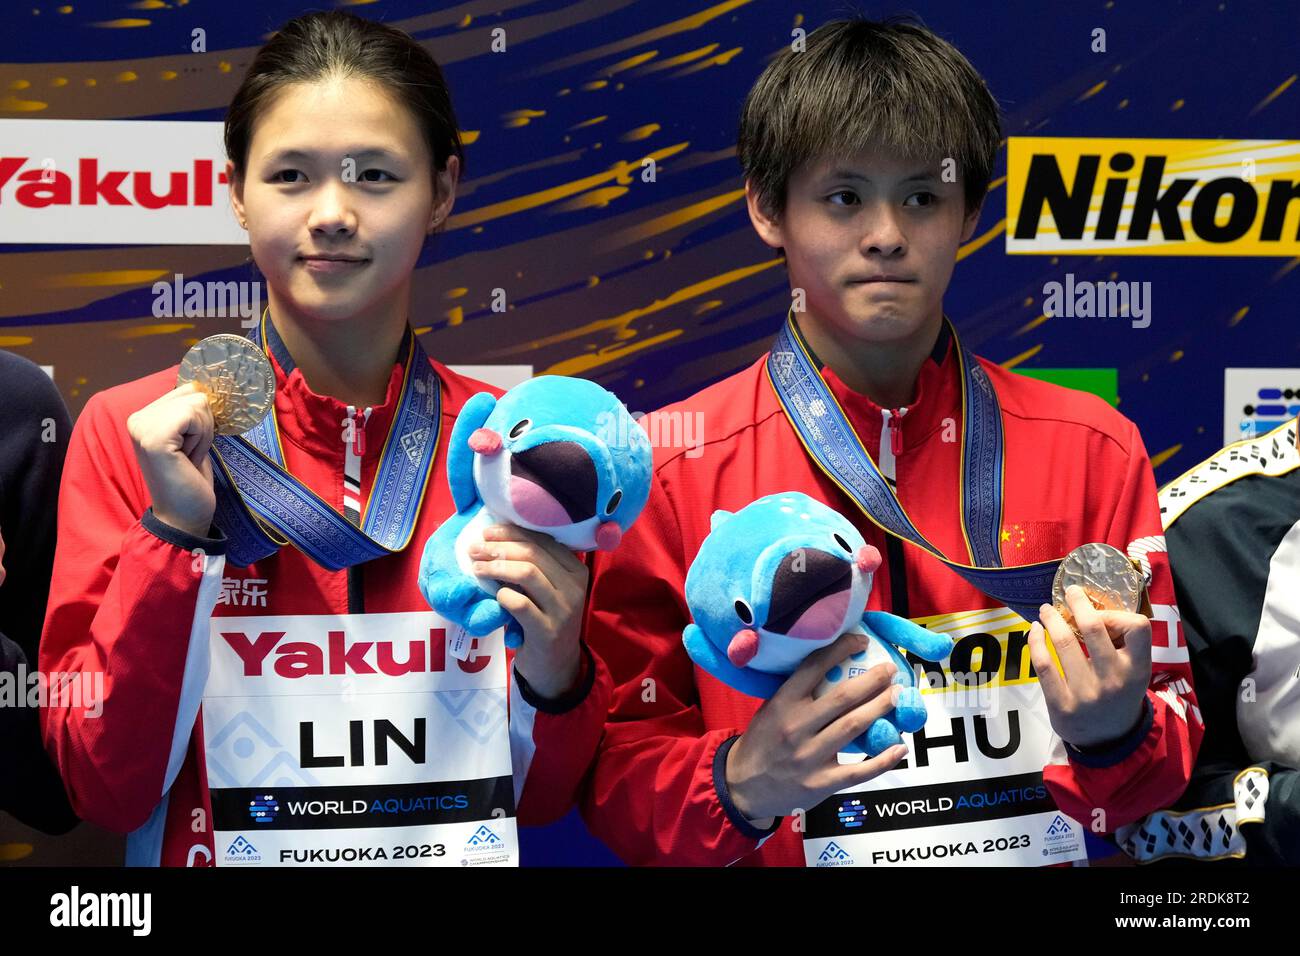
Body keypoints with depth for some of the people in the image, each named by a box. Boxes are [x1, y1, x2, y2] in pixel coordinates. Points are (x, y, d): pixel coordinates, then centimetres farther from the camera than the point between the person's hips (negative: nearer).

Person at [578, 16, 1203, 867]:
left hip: (1043, 855, 2)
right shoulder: (670, 470, -3)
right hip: (764, 849, -1)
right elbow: (618, 775, -1)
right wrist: (737, 786, -18)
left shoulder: (1094, 452, 3)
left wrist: (1116, 739, -13)